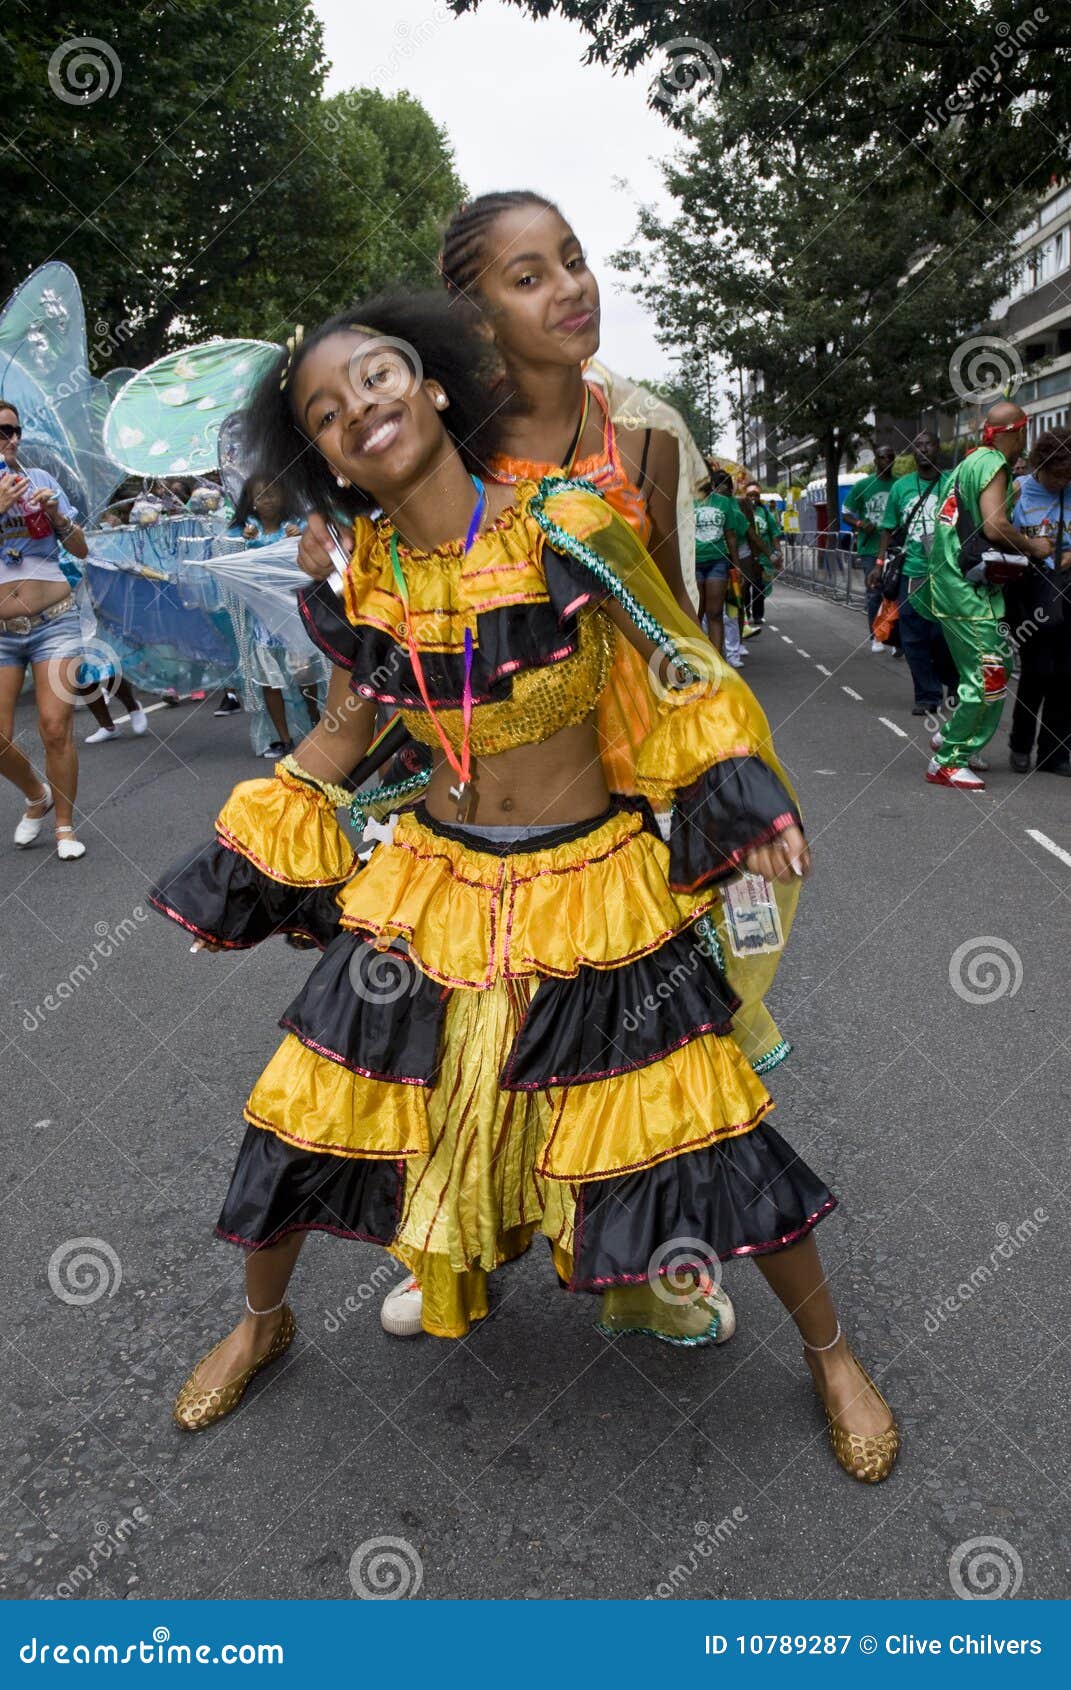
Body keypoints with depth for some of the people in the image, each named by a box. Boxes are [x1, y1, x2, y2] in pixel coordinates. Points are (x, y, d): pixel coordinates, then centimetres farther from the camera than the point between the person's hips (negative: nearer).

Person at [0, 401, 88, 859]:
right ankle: (37, 796, 25)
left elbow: (81, 550, 8)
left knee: (56, 727, -9)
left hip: (54, 621, 0)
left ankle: (65, 825, 6)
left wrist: (56, 514, -8)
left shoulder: (40, 479, 7)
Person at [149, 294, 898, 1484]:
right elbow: (339, 738, 9)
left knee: (710, 1132, -1)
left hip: (590, 889, -3)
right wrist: (229, 877, 12)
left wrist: (750, 804, -8)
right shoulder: (358, 582, -5)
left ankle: (829, 1351, 27)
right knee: (301, 1115, 8)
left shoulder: (563, 530, -14)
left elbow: (682, 668, -1)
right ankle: (261, 1321, 40)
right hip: (430, 888, 3)